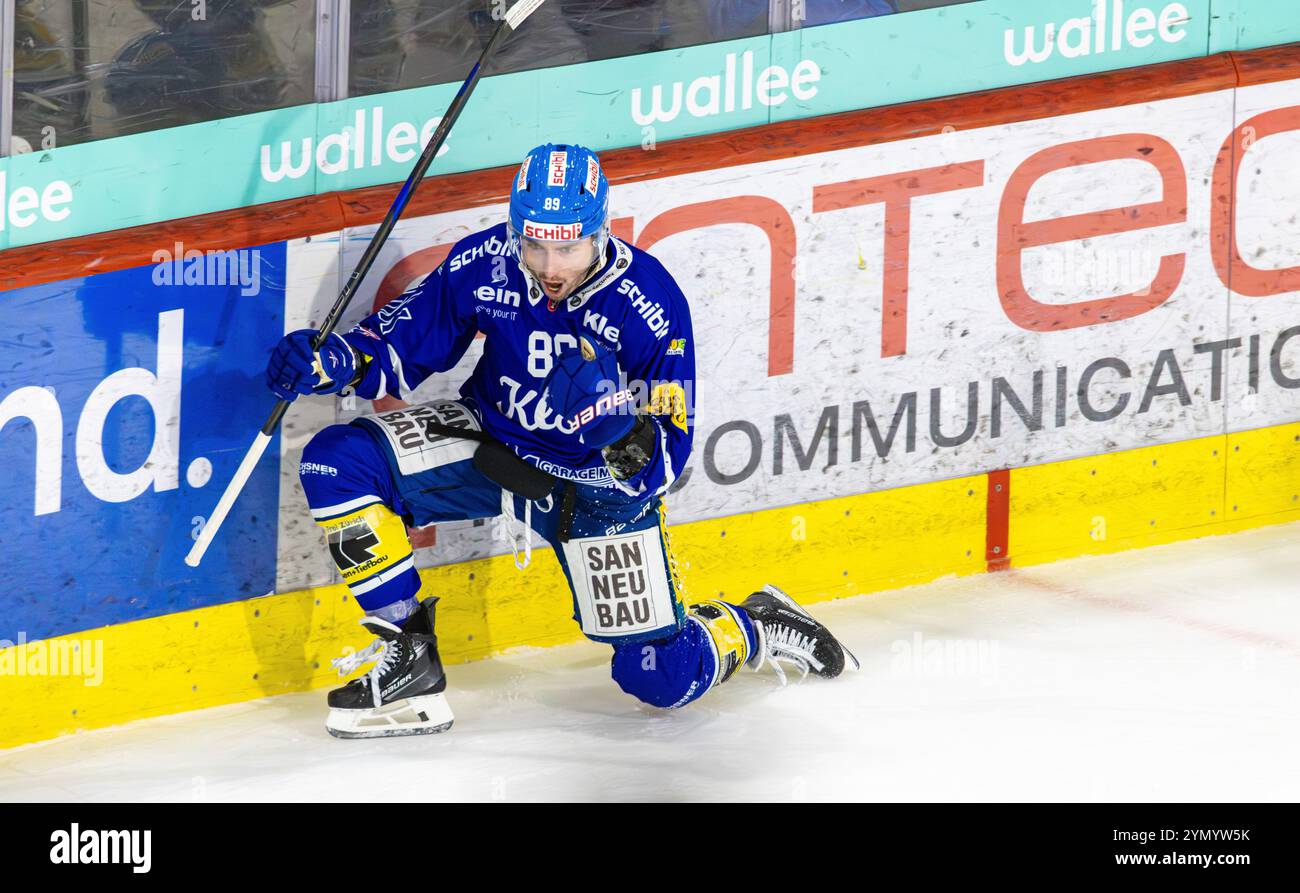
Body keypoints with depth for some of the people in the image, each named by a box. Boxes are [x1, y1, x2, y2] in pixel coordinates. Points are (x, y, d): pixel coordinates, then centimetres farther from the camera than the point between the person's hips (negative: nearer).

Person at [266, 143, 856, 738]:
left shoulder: (651, 305, -26)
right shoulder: (484, 265, -18)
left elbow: (666, 458, -23)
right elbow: (405, 340, -3)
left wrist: (622, 428, -45)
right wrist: (335, 360, -22)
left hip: (597, 478, -3)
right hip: (493, 443, 3)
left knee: (667, 679, -7)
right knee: (337, 462, -20)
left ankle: (756, 628, 29)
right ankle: (405, 656, -10)